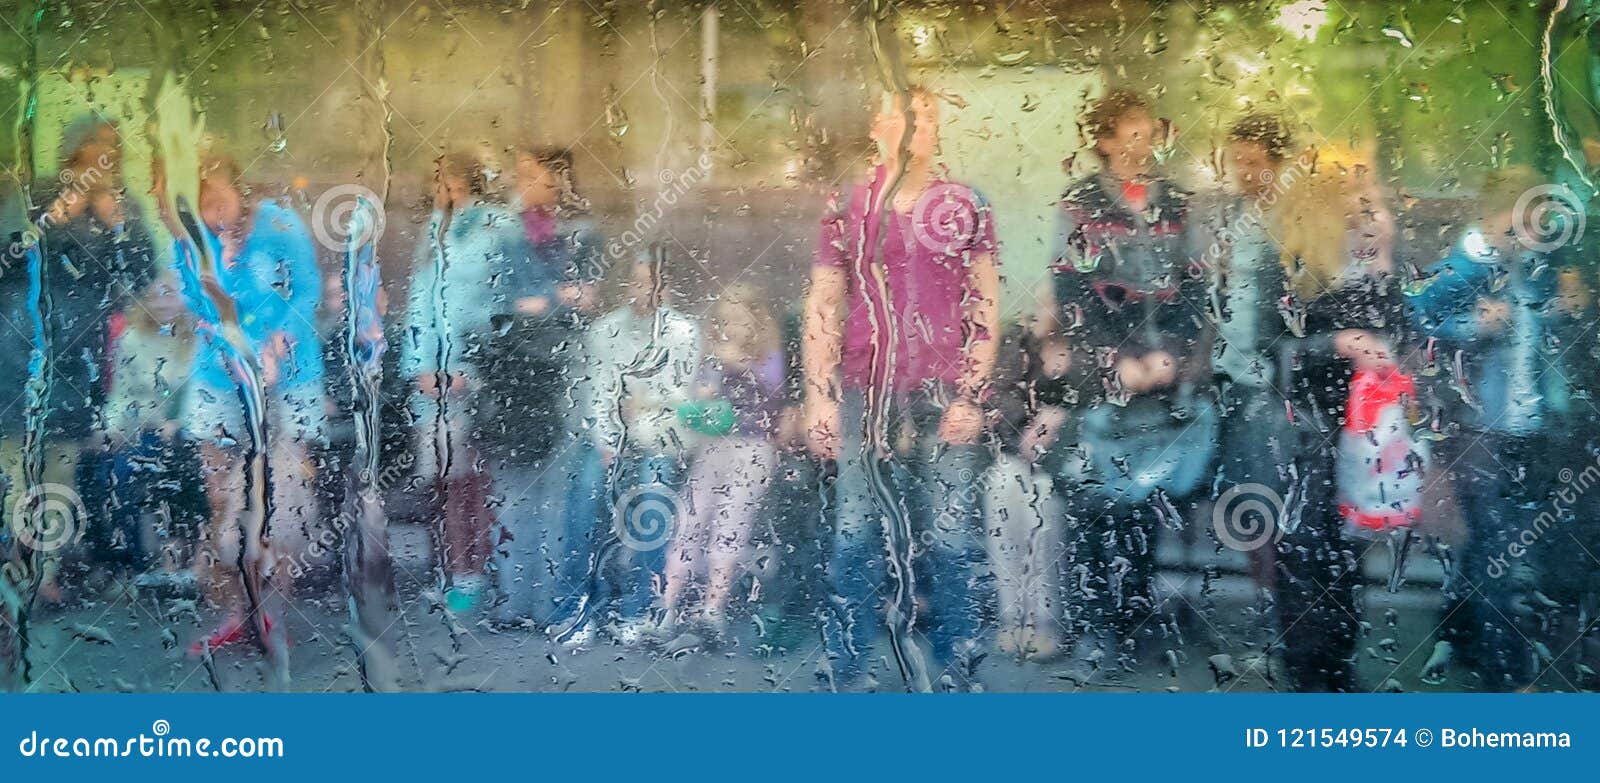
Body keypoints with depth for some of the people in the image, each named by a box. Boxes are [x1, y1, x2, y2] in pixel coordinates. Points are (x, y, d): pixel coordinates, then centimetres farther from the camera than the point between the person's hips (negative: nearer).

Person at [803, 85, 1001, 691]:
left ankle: (954, 674, 9)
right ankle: (846, 673, 13)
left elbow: (986, 307, 5)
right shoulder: (847, 210, 9)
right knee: (856, 534, 2)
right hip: (863, 396, 1)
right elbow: (821, 309, 9)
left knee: (952, 537, -3)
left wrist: (972, 396, -3)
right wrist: (818, 397, 2)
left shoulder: (965, 206, 7)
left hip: (944, 395, -1)